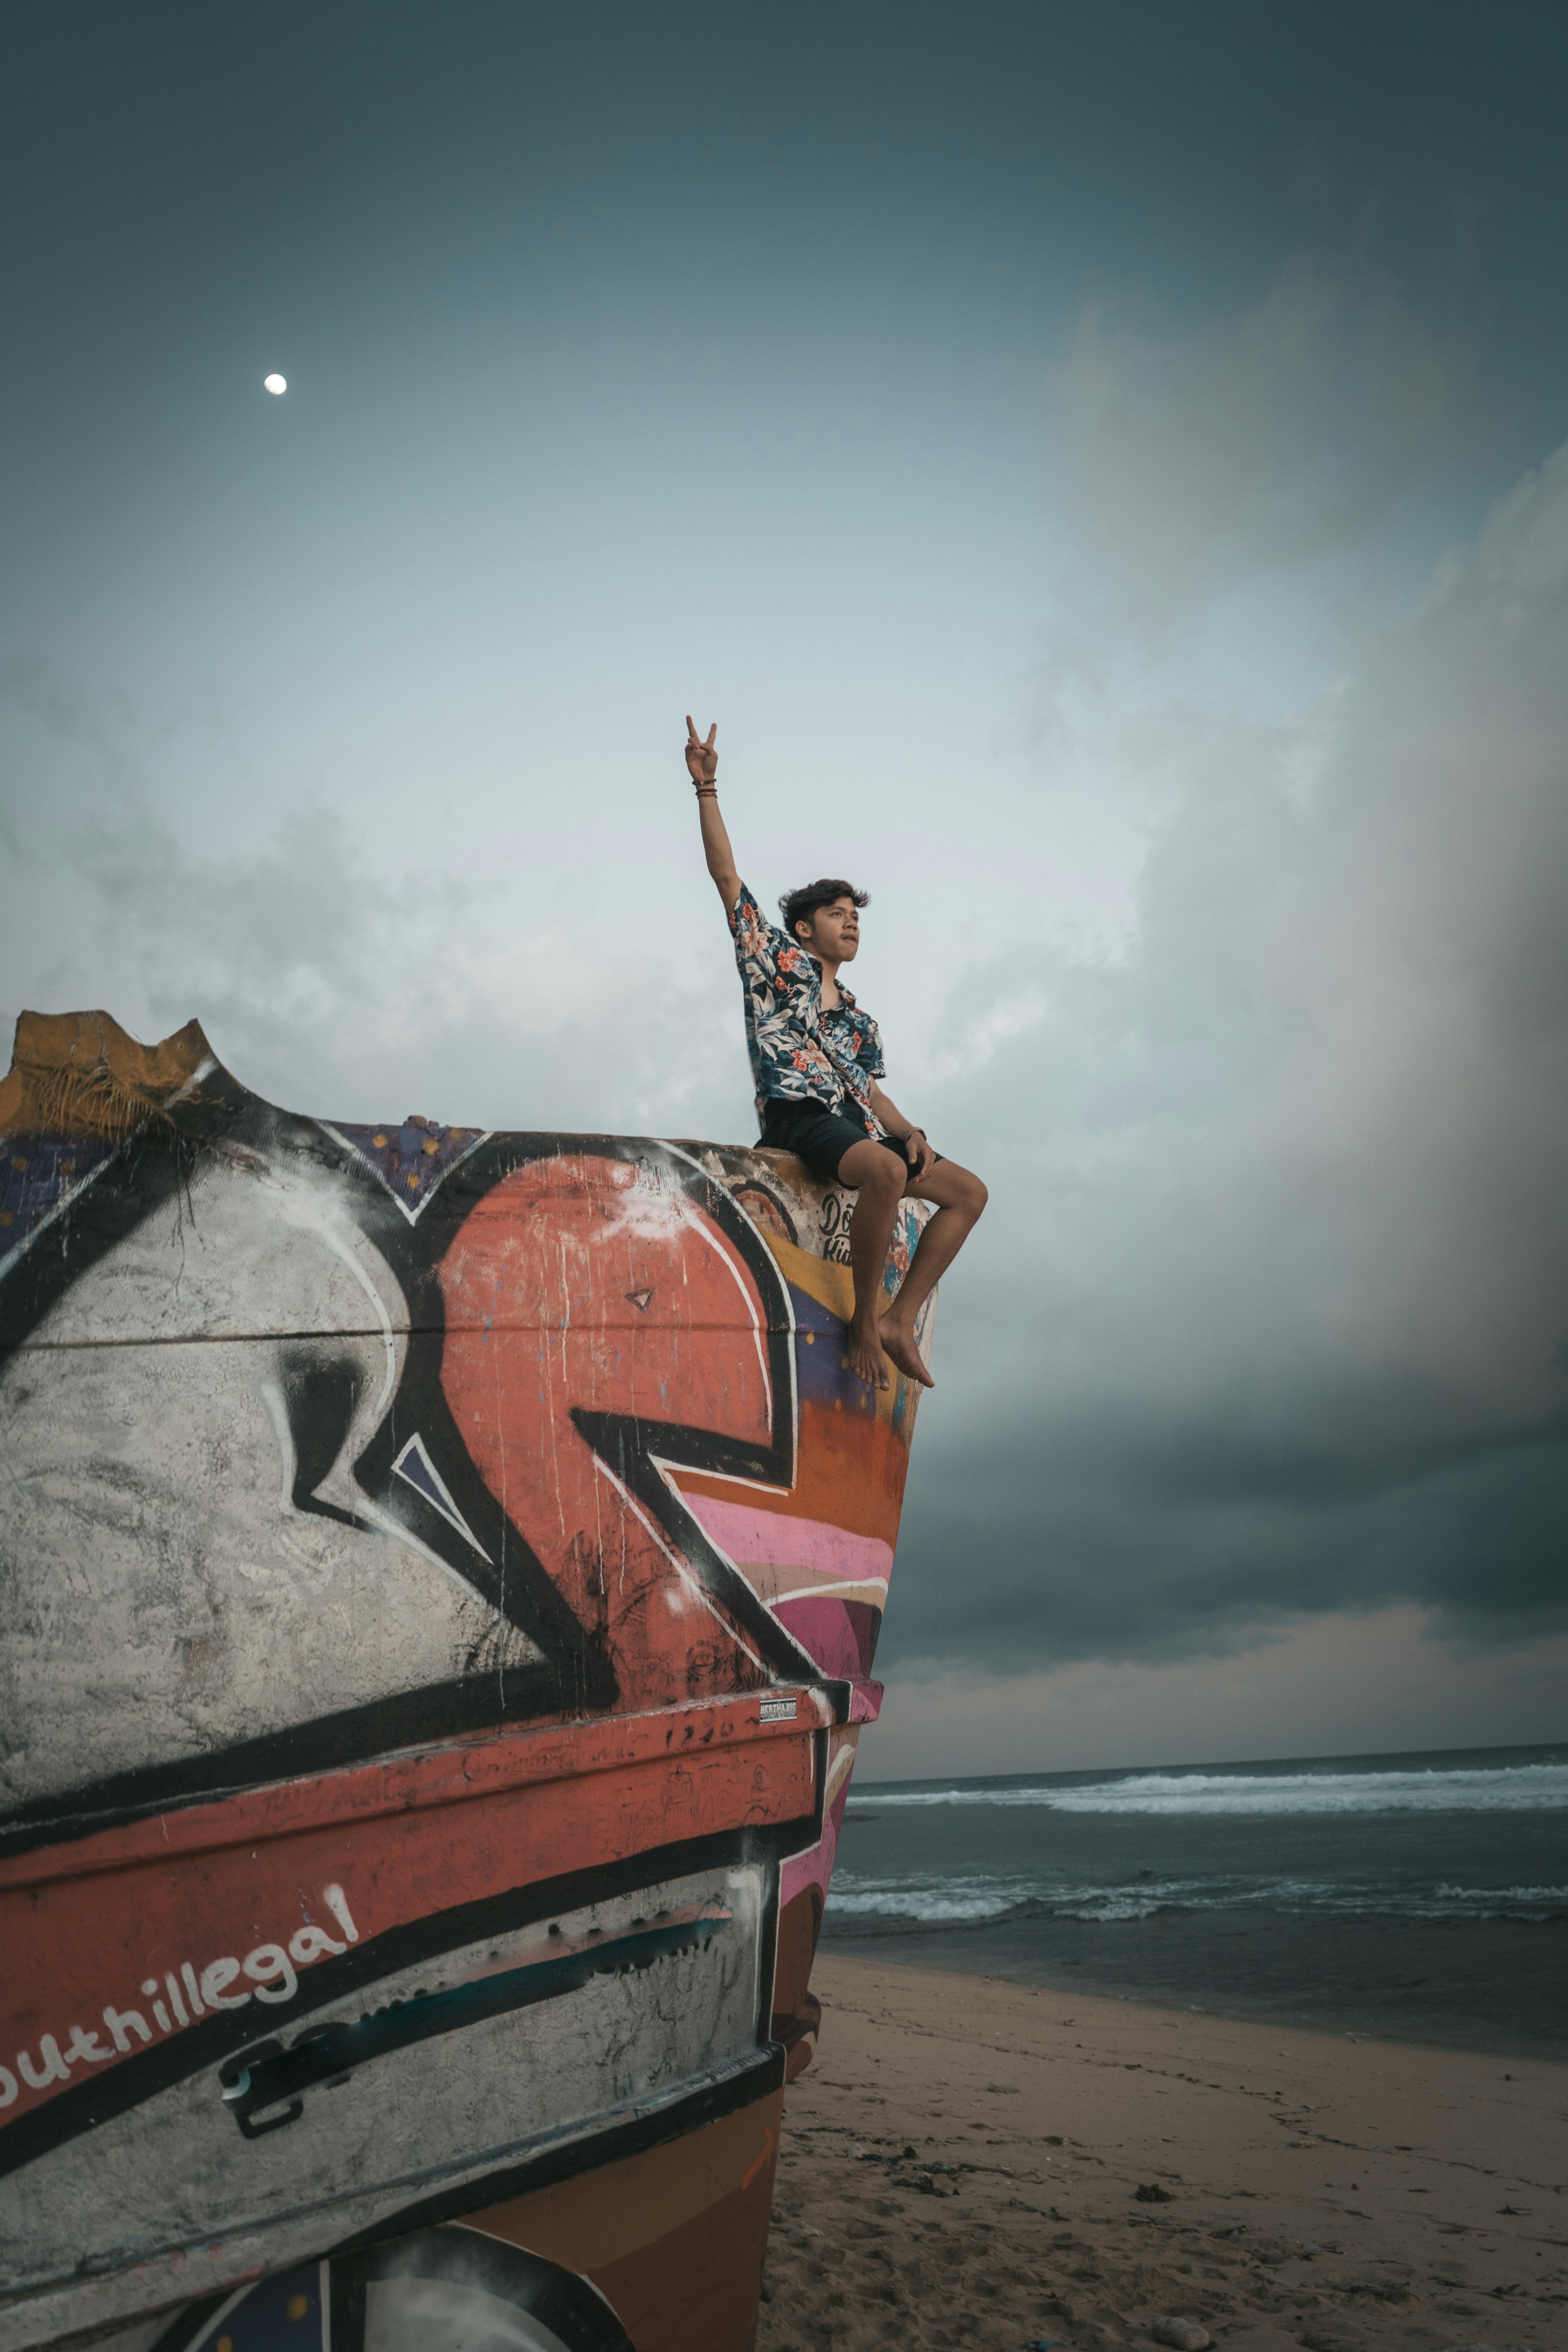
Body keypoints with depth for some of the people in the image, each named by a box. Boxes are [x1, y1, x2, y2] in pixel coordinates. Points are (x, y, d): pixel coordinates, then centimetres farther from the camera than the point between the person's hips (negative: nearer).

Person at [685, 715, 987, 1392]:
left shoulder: (857, 1017, 28)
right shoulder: (776, 959, 13)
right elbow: (727, 877, 6)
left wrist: (908, 1129, 0)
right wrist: (706, 788, -1)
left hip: (857, 1125, 8)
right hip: (798, 1116, -8)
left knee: (968, 1191, -2)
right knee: (888, 1170, -36)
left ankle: (899, 1322, -8)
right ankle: (864, 1319, -24)